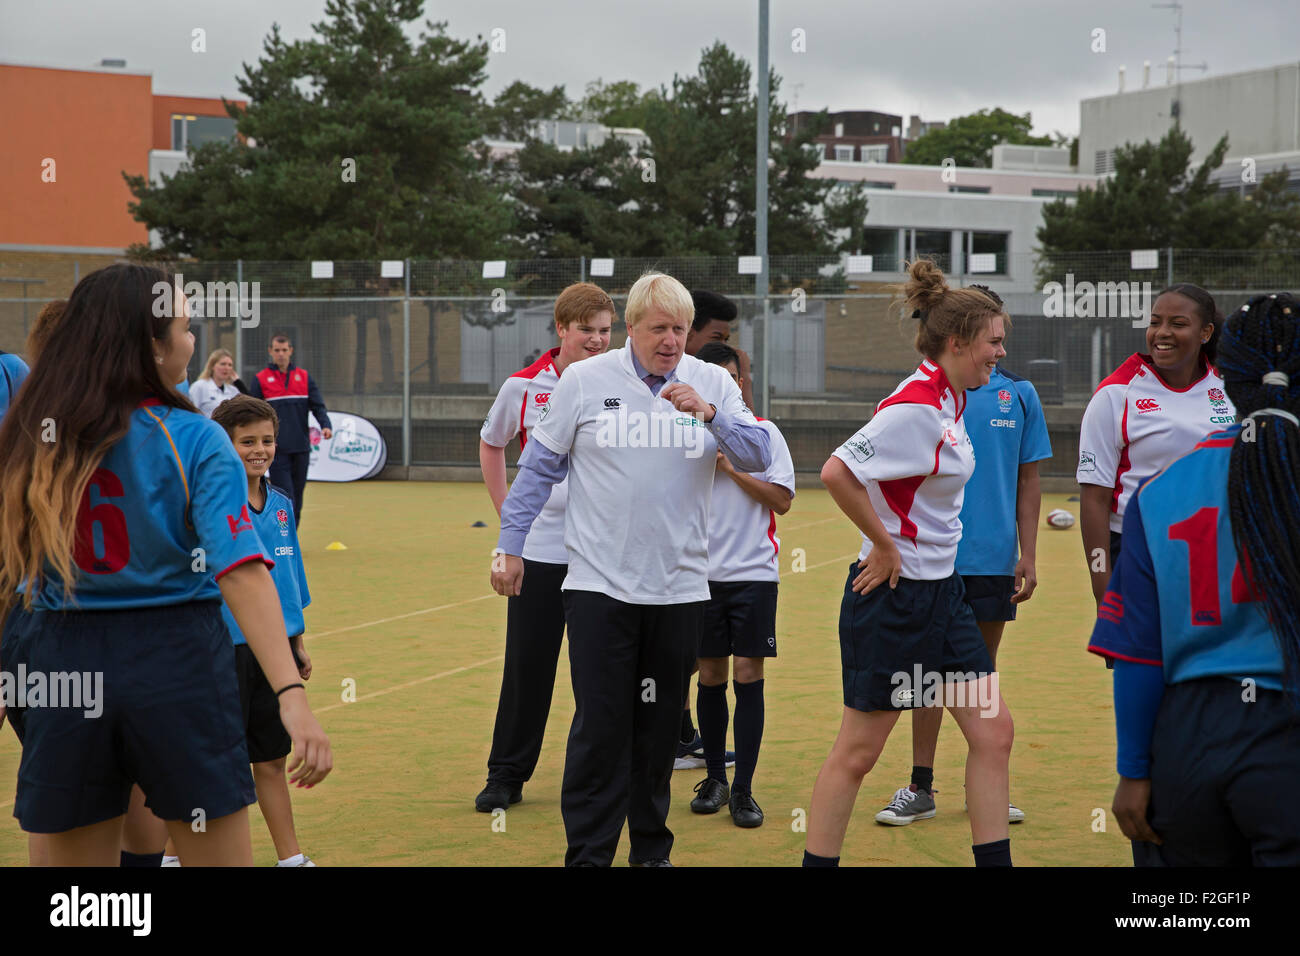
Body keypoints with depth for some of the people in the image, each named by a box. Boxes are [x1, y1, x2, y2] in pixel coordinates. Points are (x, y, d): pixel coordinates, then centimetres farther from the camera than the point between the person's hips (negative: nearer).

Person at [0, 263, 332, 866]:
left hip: (60, 660, 3)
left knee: (78, 873, 13)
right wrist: (291, 695, -26)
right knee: (220, 856, 8)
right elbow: (239, 568, -19)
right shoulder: (193, 439, -9)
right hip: (175, 659, -3)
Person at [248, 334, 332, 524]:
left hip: (301, 447, 3)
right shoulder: (261, 380, 3)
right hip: (277, 450, -3)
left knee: (297, 496, 7)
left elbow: (317, 405, 4)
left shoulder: (304, 377, 9)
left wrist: (325, 425, -15)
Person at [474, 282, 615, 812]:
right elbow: (491, 445, 18)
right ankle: (505, 775, 15)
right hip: (538, 548, 0)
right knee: (526, 665, 3)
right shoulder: (523, 387, 1)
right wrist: (508, 512, 11)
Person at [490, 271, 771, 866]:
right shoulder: (583, 381, 0)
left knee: (660, 726, 9)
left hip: (680, 587, 2)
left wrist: (710, 413, -20)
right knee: (600, 726, -5)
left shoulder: (712, 384, 5)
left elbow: (758, 457, -5)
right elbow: (538, 466, 7)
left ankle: (651, 850, 21)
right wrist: (511, 546, 6)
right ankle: (588, 855, 4)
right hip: (599, 584, -2)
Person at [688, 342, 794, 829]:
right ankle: (714, 779, 19)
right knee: (710, 675, 6)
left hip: (754, 573, -2)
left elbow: (782, 499, -4)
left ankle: (743, 790, -2)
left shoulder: (764, 433, 2)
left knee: (748, 674, -6)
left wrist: (731, 468, -11)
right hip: (702, 572, 2)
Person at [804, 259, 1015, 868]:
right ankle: (817, 863, 12)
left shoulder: (950, 402, 8)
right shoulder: (916, 410, -20)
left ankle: (994, 863, 14)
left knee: (993, 732, 7)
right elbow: (836, 473, -27)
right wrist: (885, 545, -18)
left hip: (940, 590, 9)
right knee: (858, 751, 0)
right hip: (893, 595, -9)